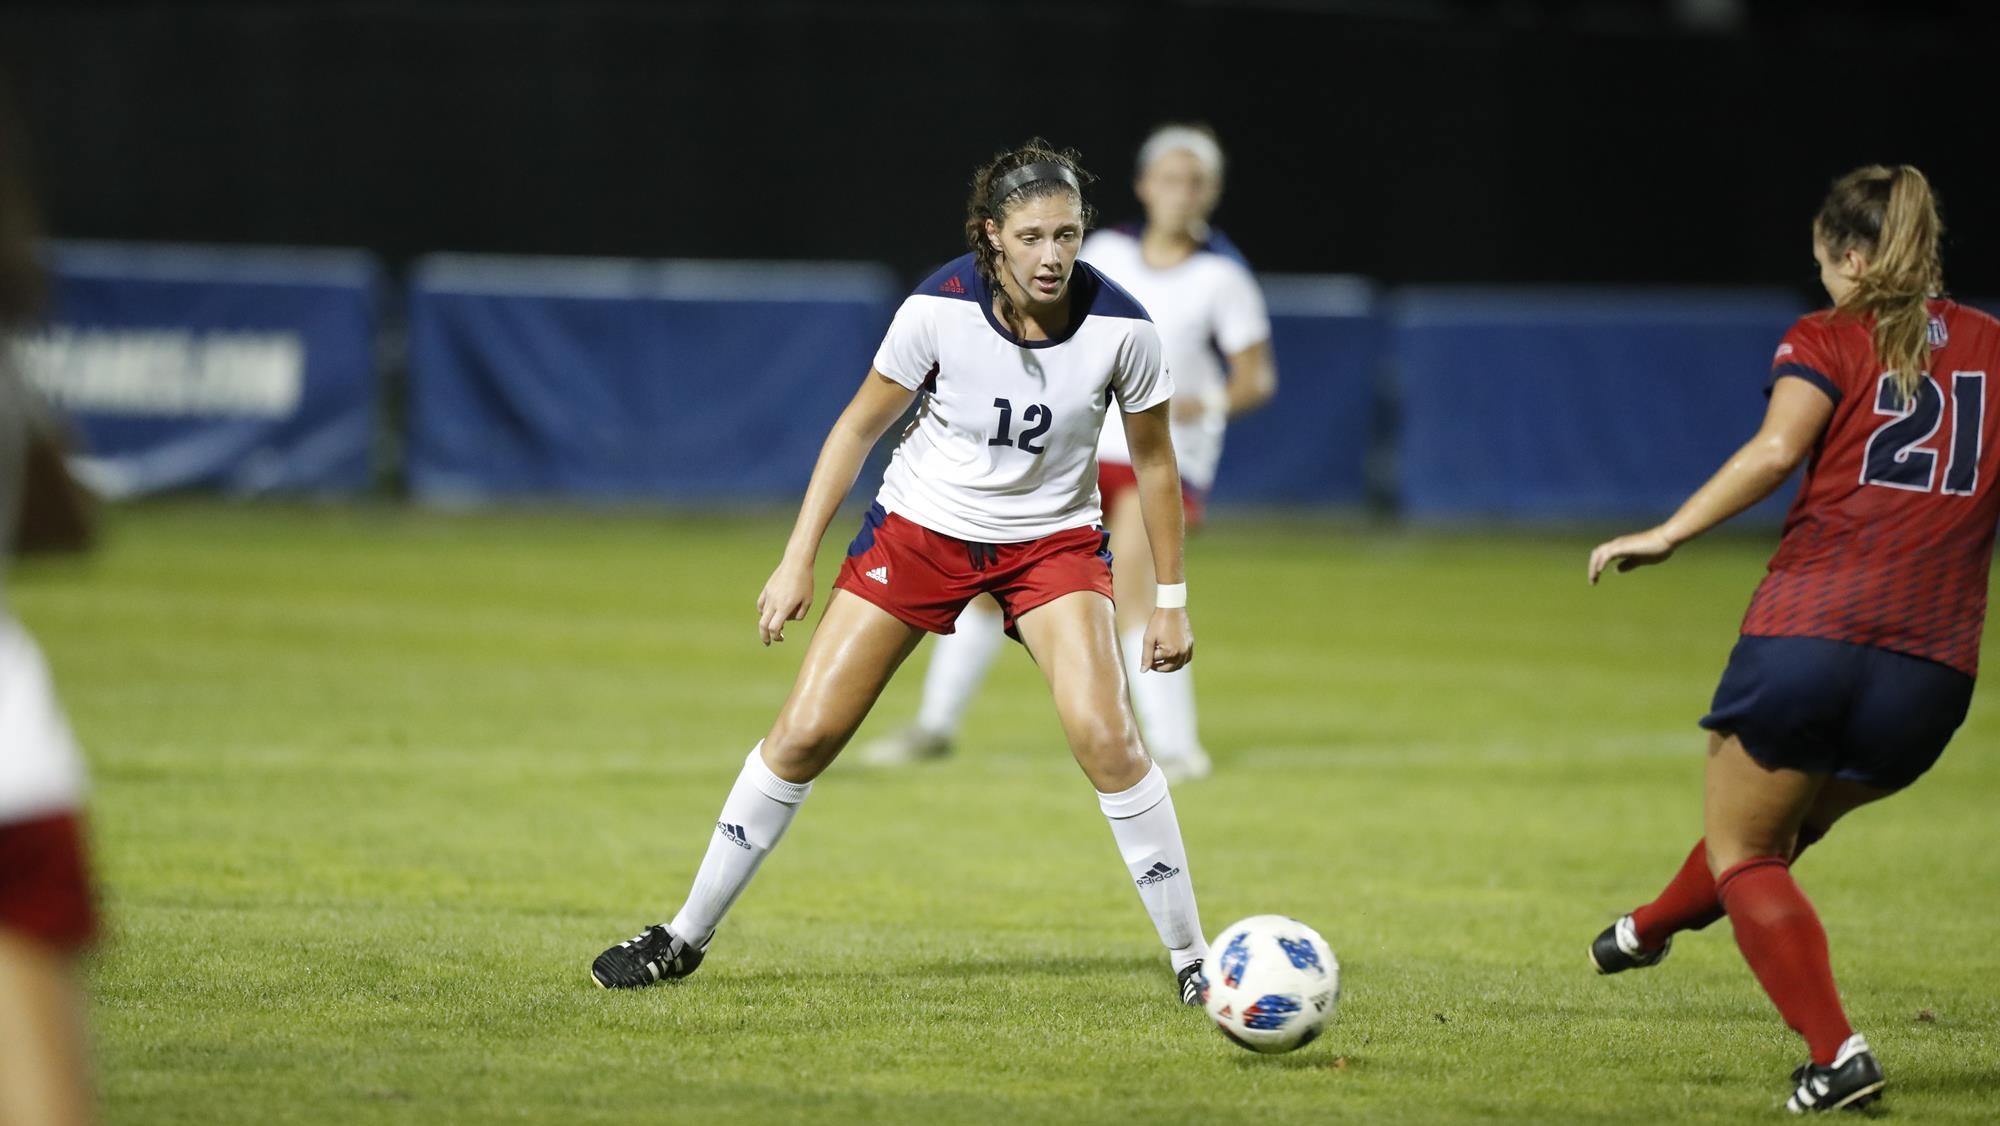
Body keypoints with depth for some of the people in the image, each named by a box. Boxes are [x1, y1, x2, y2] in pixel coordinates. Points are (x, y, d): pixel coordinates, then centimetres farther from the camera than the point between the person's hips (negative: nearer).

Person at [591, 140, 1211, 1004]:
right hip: (921, 526, 0)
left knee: (1103, 734, -22)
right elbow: (860, 424, -6)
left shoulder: (1119, 327, -19)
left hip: (1053, 538, 0)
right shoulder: (939, 308, -21)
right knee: (805, 732, -4)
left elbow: (1153, 460, -3)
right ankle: (686, 936, 12)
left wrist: (1171, 598, 0)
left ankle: (1190, 958, -9)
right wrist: (798, 559, -8)